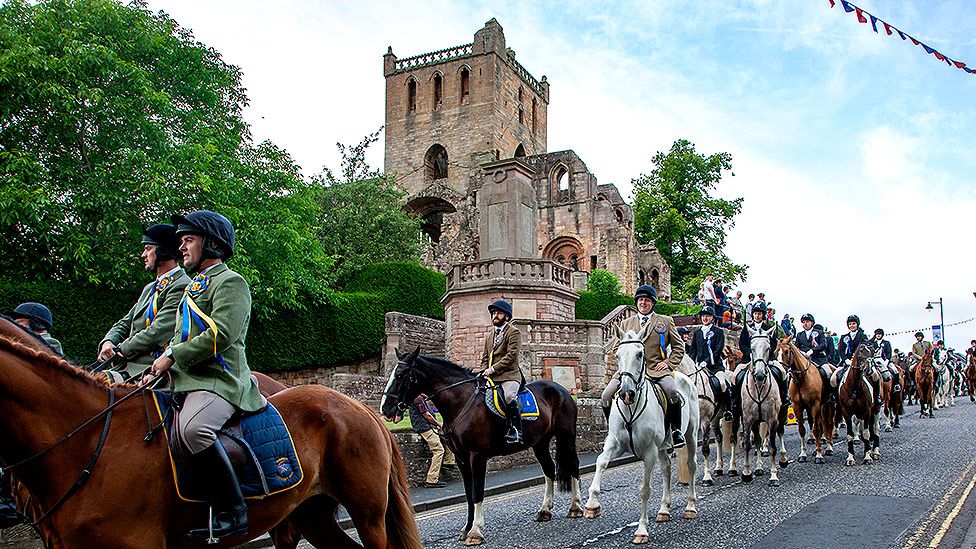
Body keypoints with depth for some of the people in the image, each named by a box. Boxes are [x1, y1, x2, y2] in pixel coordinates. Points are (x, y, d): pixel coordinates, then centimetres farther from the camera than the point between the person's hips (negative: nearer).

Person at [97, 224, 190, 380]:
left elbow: (157, 332, -17)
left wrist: (120, 350, -10)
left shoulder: (181, 287, -9)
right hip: (128, 367, 9)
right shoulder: (150, 288, 23)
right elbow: (125, 324, 21)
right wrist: (108, 342, 0)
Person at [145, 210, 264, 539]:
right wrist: (160, 368, 12)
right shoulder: (194, 286, 26)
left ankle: (231, 512, -29)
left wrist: (173, 357, -13)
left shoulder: (230, 282, -3)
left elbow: (221, 334, -17)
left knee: (193, 428, -37)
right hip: (184, 382, 11)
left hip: (218, 381, -11)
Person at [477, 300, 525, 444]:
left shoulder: (514, 332, 0)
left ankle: (515, 431, -31)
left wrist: (493, 369, -16)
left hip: (509, 374, -7)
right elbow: (485, 357, 25)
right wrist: (484, 371, 4)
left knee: (509, 396, -34)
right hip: (491, 376, 8)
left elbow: (512, 355, -11)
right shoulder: (489, 335, 24)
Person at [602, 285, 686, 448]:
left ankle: (676, 430, -12)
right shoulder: (626, 323, 20)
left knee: (672, 392, -32)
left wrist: (668, 363, 0)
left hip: (657, 369, -2)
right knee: (606, 396, -17)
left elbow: (678, 346, 15)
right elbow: (616, 348, 23)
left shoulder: (666, 321, 15)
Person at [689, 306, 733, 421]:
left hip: (715, 365, -4)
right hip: (700, 366, 4)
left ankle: (728, 410, -10)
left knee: (722, 383, -26)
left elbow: (718, 351, -5)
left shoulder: (719, 332, 6)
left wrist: (706, 362, -16)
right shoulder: (697, 333, 19)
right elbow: (693, 351, 17)